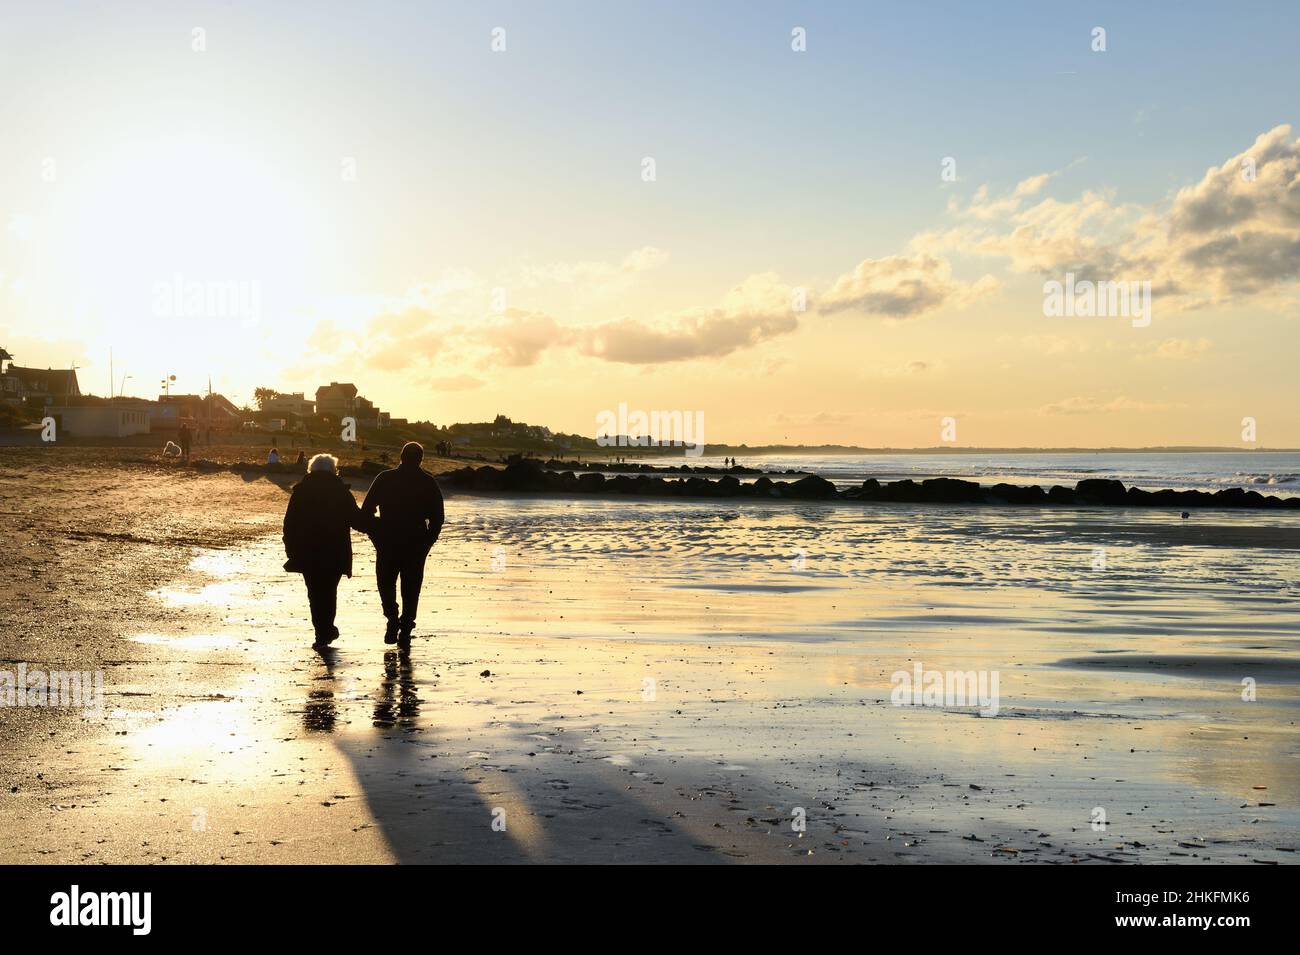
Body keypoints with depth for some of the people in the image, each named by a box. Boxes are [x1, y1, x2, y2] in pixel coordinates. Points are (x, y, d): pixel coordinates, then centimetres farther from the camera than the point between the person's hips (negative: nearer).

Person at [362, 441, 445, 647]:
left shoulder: (385, 478, 0)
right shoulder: (429, 483, 2)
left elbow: (366, 511, -2)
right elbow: (437, 518, 0)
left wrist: (377, 538, 5)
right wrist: (427, 542, 7)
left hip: (387, 544, 0)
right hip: (416, 545, 1)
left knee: (386, 583, 15)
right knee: (411, 587, 9)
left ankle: (392, 617, -6)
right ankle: (405, 630, 5)